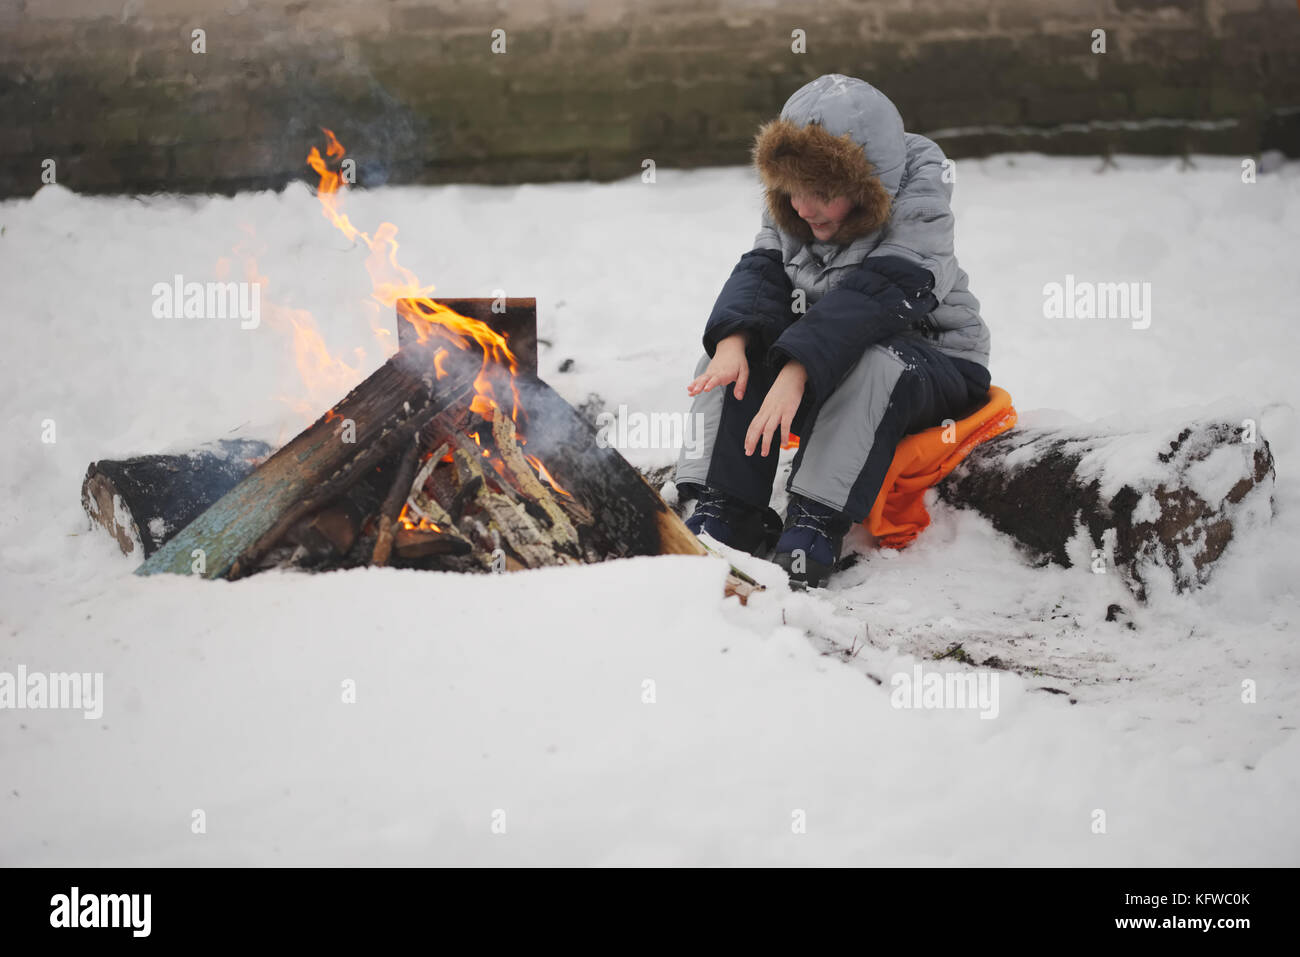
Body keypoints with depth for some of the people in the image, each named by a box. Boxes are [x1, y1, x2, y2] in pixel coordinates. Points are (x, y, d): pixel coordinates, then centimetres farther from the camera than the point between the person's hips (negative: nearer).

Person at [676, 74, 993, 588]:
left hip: (936, 363, -6)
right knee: (731, 344, -15)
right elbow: (762, 271, -11)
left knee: (873, 363, -39)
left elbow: (871, 297, -35)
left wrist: (797, 371, -48)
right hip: (825, 351, 6)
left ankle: (816, 522, -39)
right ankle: (725, 507, -22)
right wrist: (733, 341, -34)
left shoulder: (919, 217, -22)